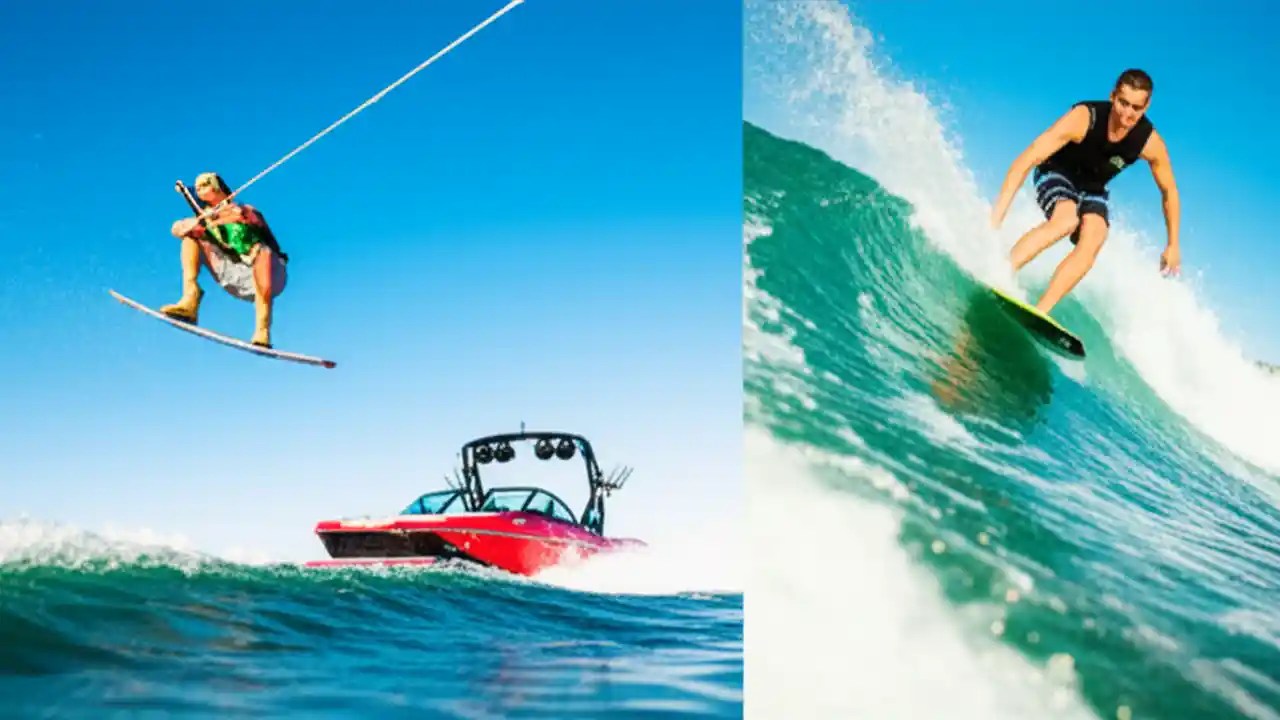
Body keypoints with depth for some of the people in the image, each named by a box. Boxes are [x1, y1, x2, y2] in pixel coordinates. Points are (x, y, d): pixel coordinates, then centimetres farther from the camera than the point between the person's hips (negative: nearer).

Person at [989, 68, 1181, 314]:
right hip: (1056, 174, -3)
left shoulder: (1150, 143, -21)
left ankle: (1041, 310, -31)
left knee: (1094, 238, -27)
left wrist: (1173, 245, 3)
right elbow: (1027, 160, -33)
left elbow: (1169, 191, -3)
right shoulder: (1084, 118, -31)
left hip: (1093, 190, 3)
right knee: (1067, 220, -35)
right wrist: (999, 211, -39)